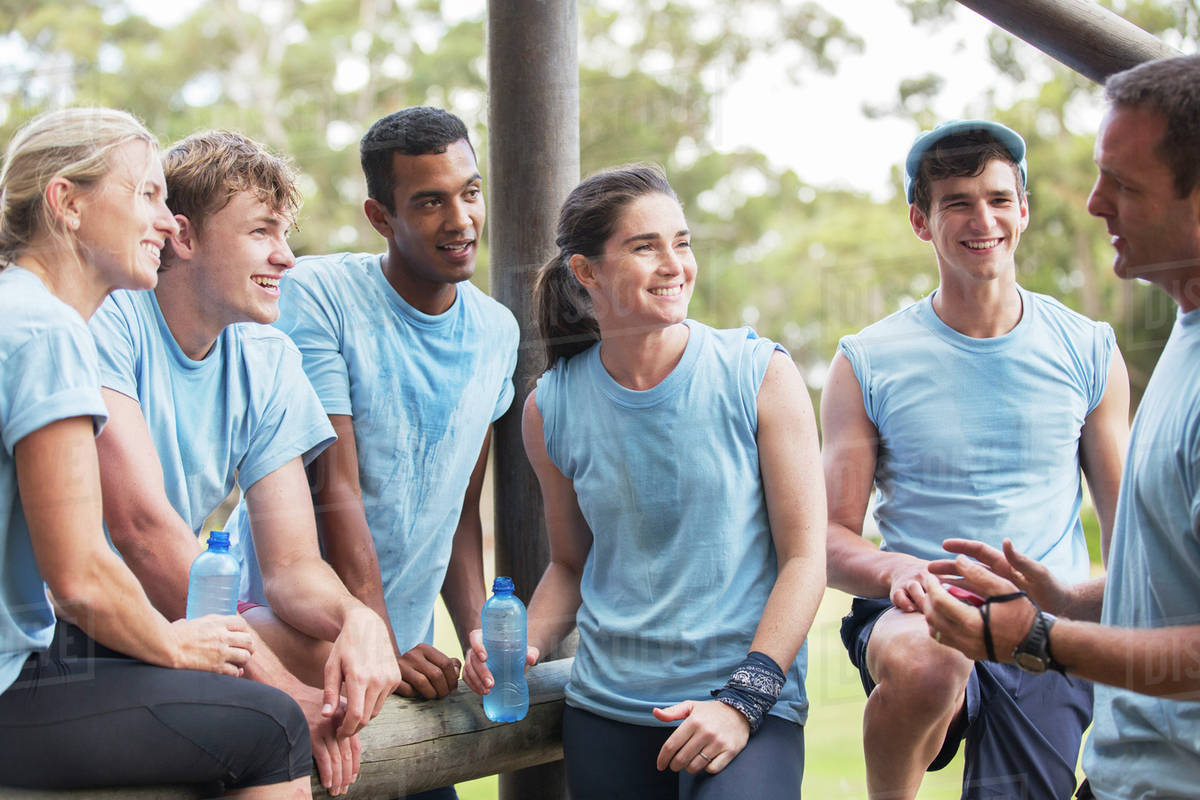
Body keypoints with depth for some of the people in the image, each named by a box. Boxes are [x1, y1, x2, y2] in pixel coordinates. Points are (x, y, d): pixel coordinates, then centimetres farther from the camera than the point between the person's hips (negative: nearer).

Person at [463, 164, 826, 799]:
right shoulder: (552, 408, 3)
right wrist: (520, 646, -3)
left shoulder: (761, 376, -4)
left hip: (752, 699, -3)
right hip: (605, 706, 3)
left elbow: (804, 558, -4)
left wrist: (744, 699, -13)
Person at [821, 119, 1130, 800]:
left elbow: (1128, 528, 12)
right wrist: (895, 570, -22)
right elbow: (832, 539, 0)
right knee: (924, 663, -35)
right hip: (916, 614, -2)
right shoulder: (866, 363, 2)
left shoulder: (1089, 351, 7)